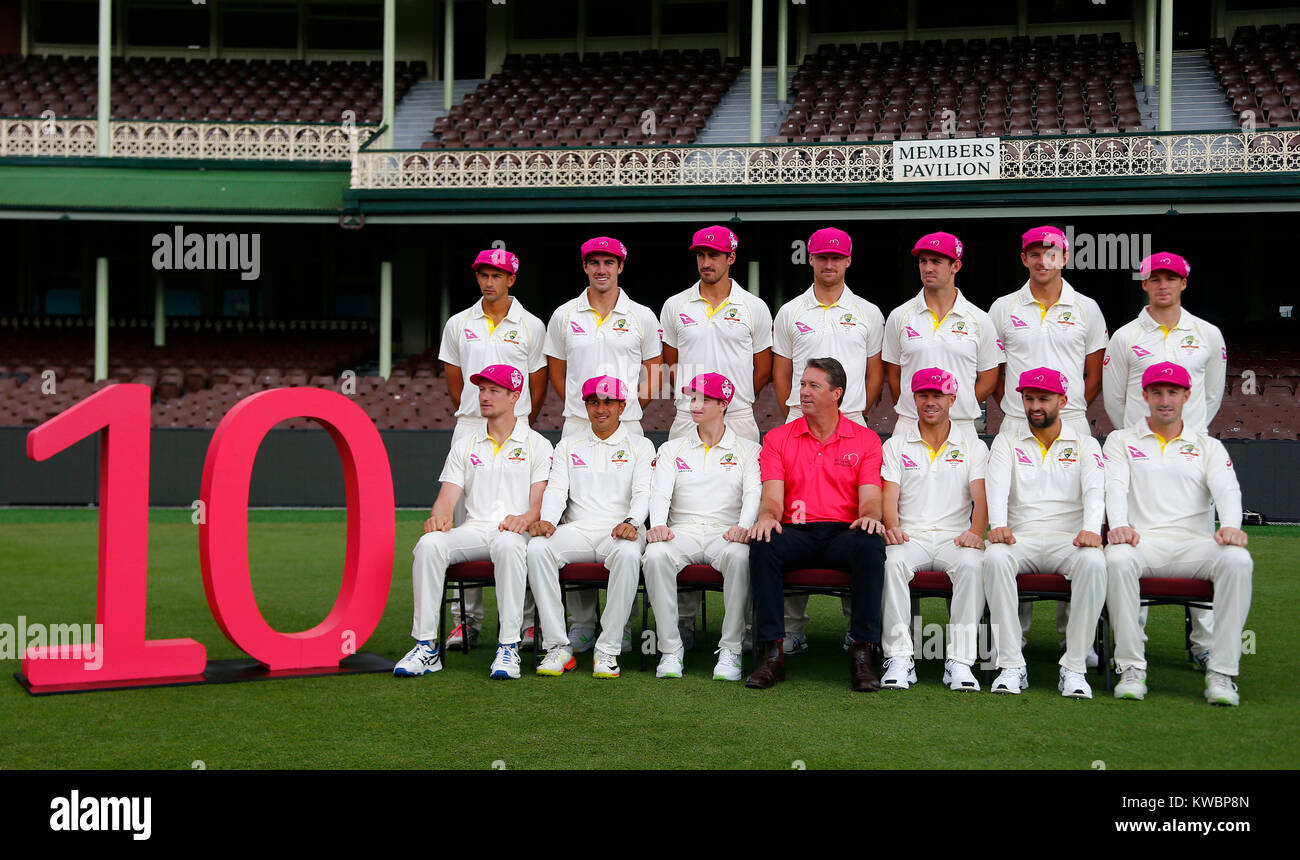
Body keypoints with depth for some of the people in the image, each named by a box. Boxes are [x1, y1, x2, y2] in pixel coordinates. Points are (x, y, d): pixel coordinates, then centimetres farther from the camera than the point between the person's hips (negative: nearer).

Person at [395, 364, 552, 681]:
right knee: (429, 543, -29)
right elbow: (448, 497, 11)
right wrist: (439, 516, -13)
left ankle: (508, 648, -36)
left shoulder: (537, 444, 11)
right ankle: (426, 646, -27)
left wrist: (525, 518, -22)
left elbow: (541, 502, 1)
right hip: (473, 529, 3)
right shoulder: (464, 445, 22)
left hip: (514, 532, -3)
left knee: (507, 545, -40)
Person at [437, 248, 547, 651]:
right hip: (469, 429, 2)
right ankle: (466, 619, 5)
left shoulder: (531, 326, 6)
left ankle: (528, 619, -1)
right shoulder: (458, 325, 11)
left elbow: (538, 387, 11)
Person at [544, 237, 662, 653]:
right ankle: (582, 622, 3)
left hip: (626, 426, -1)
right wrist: (580, 404, 8)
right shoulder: (564, 315, 10)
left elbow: (653, 365, 18)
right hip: (577, 427, 1)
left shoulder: (642, 317, 8)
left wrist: (643, 397, 3)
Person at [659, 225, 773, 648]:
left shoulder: (753, 308, 7)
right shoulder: (675, 307, 11)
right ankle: (683, 618, 3)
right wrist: (689, 395, 7)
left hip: (739, 421, -1)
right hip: (687, 421, 1)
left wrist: (734, 399, 7)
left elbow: (763, 366, 13)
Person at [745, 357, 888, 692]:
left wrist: (870, 515, -24)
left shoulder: (865, 440, 11)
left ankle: (862, 654, -29)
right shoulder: (778, 438, 13)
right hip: (795, 533, 1)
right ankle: (772, 654, -29)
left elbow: (869, 498, 1)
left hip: (843, 533, 0)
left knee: (871, 545, -35)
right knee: (763, 543, -33)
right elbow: (773, 497, 2)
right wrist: (767, 516, -22)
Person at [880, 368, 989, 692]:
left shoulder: (973, 446, 15)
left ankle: (960, 661, -31)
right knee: (892, 562, -34)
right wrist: (891, 527, -18)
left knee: (972, 564, -34)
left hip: (954, 537, 0)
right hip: (909, 537, 0)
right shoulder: (896, 445, 16)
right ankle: (899, 658, -31)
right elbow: (889, 495, 4)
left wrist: (975, 532, -19)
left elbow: (981, 497, 1)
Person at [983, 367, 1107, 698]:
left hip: (1068, 539, 0)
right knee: (995, 557, -34)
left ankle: (1074, 668, -28)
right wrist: (998, 526, -24)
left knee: (1094, 562, -34)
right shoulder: (1007, 441, 16)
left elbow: (1095, 490, -3)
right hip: (1020, 538, 0)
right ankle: (1011, 665, -31)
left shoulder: (1084, 444, 15)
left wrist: (1090, 529, -25)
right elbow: (997, 487, -2)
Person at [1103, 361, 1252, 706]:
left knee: (1238, 560, -31)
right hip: (1142, 540, -1)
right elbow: (1115, 486, 0)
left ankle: (1222, 672, -28)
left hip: (1193, 542, 1)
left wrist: (1231, 526, -21)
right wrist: (1119, 525, -23)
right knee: (1118, 558, -37)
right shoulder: (1121, 441, 18)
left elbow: (1227, 488, 3)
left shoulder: (1209, 447, 21)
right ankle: (1131, 668, -29)